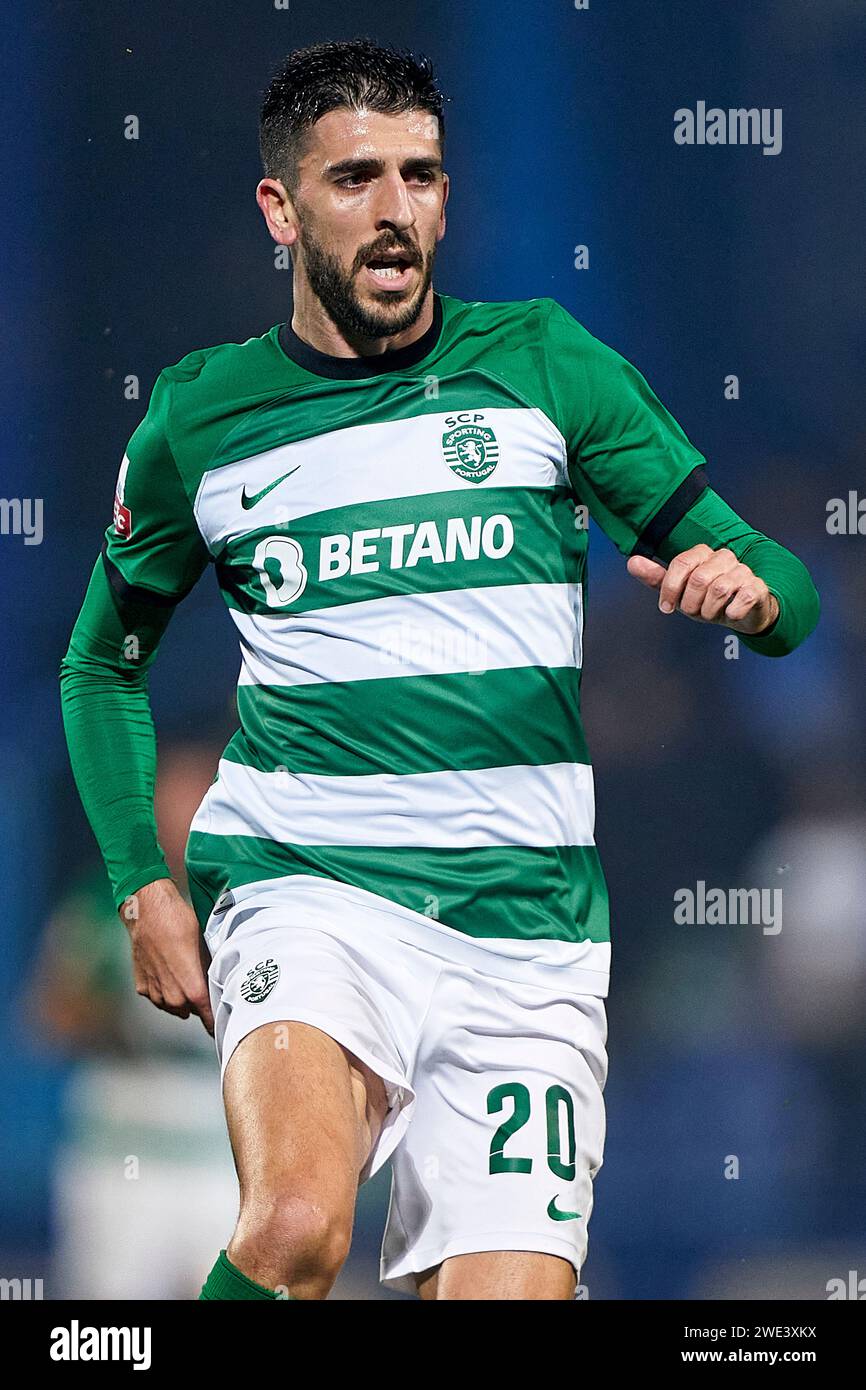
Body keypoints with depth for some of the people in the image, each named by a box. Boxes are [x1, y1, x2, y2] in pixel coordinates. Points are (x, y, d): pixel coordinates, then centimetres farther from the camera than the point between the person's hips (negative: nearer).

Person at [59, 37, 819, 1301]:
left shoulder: (542, 364, 6)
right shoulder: (200, 416, 7)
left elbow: (776, 587, 8)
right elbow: (103, 662, 22)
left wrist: (748, 587, -16)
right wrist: (145, 886, 10)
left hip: (528, 924, 2)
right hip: (305, 885, -2)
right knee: (296, 1226, -29)